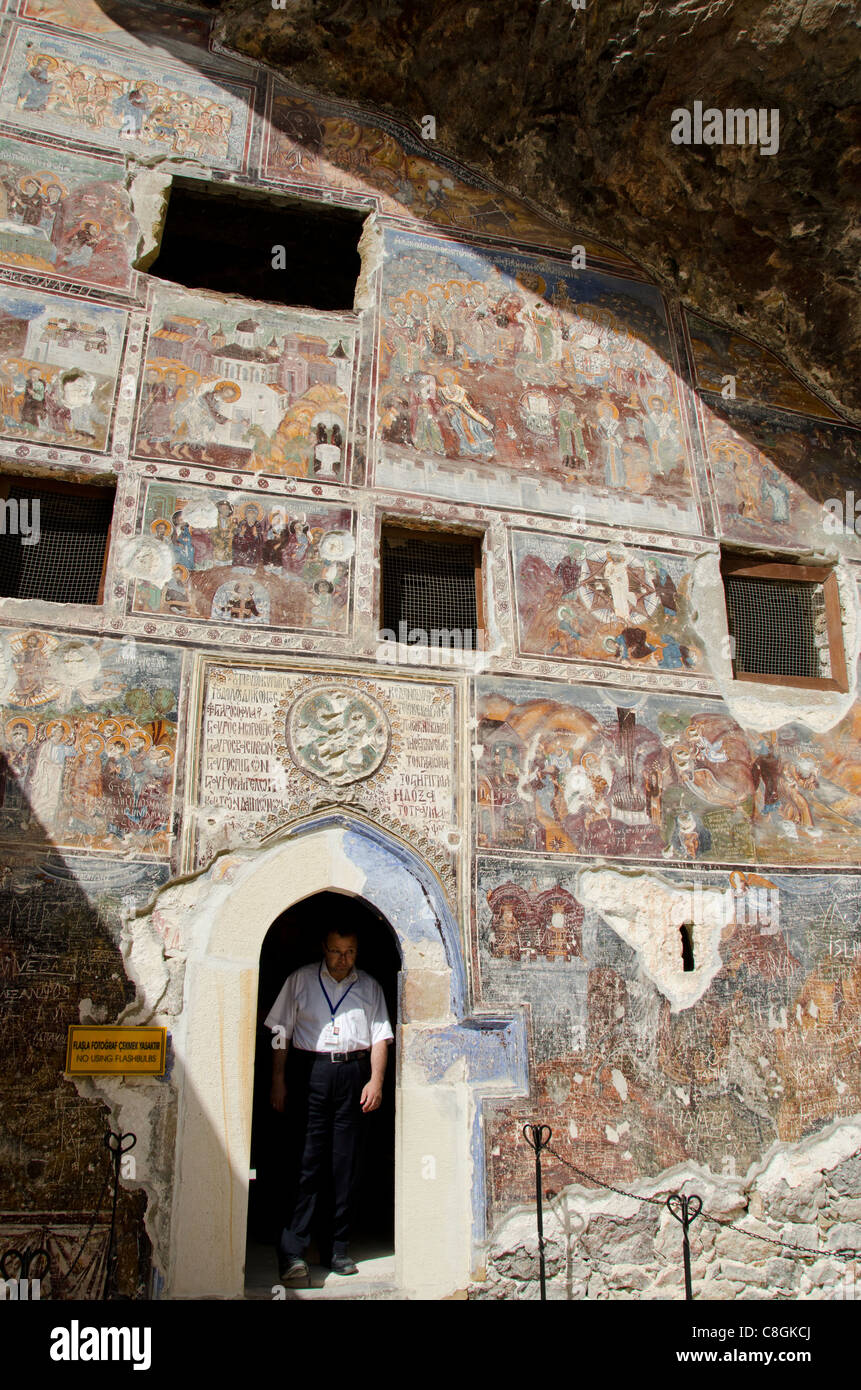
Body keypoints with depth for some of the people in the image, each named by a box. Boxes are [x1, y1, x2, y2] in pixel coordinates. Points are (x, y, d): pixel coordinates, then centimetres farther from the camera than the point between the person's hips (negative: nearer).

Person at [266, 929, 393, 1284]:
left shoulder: (369, 987, 13)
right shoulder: (301, 979, 9)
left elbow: (380, 1035, 9)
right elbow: (281, 1032, 7)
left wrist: (376, 1080, -2)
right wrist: (278, 1080, 0)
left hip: (353, 1073, 2)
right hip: (310, 1071, -2)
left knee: (345, 1164, 4)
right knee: (308, 1160, -7)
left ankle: (338, 1248, 13)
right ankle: (292, 1251, -2)